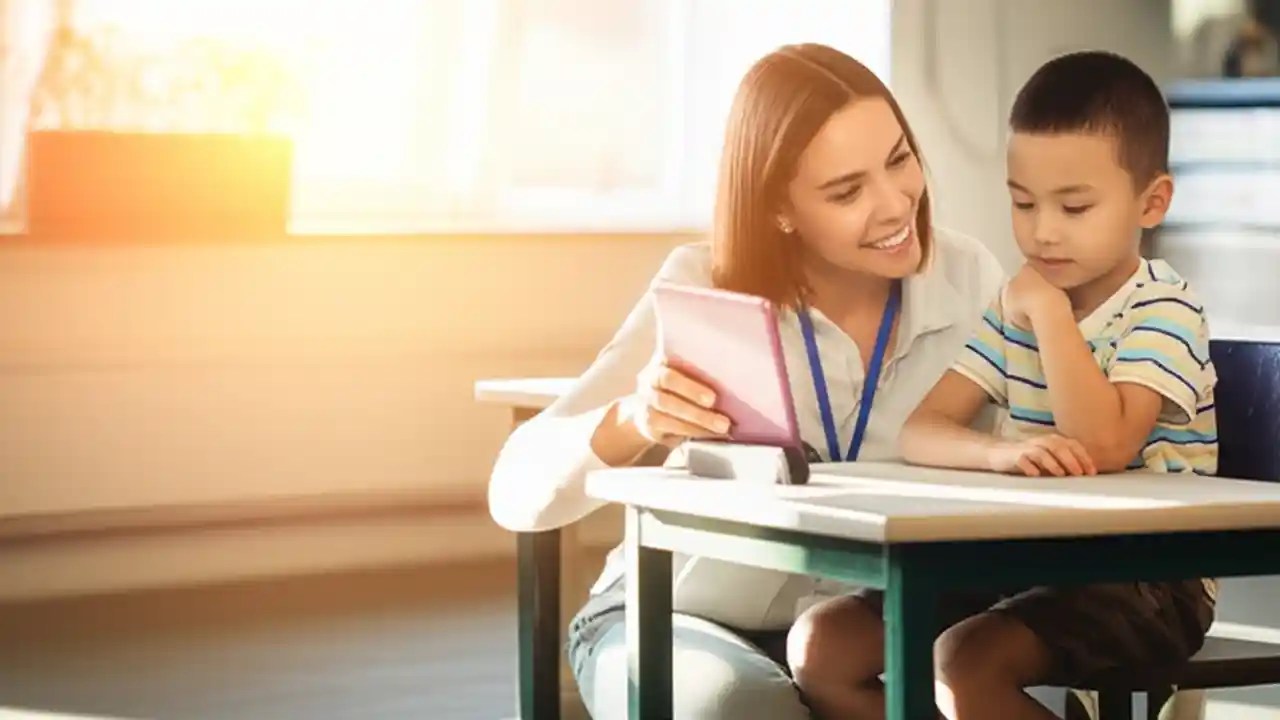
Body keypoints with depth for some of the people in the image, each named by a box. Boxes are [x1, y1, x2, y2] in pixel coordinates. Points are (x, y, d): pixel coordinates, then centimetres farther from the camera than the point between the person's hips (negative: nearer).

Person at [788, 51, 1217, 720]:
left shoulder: (1164, 312, -8)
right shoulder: (1019, 306, 12)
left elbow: (1105, 447, -24)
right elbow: (920, 433, 0)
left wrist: (1049, 311, -16)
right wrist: (1001, 451, -23)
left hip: (1145, 577, -7)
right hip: (1026, 563, 7)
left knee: (964, 662, -33)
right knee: (821, 644, -7)